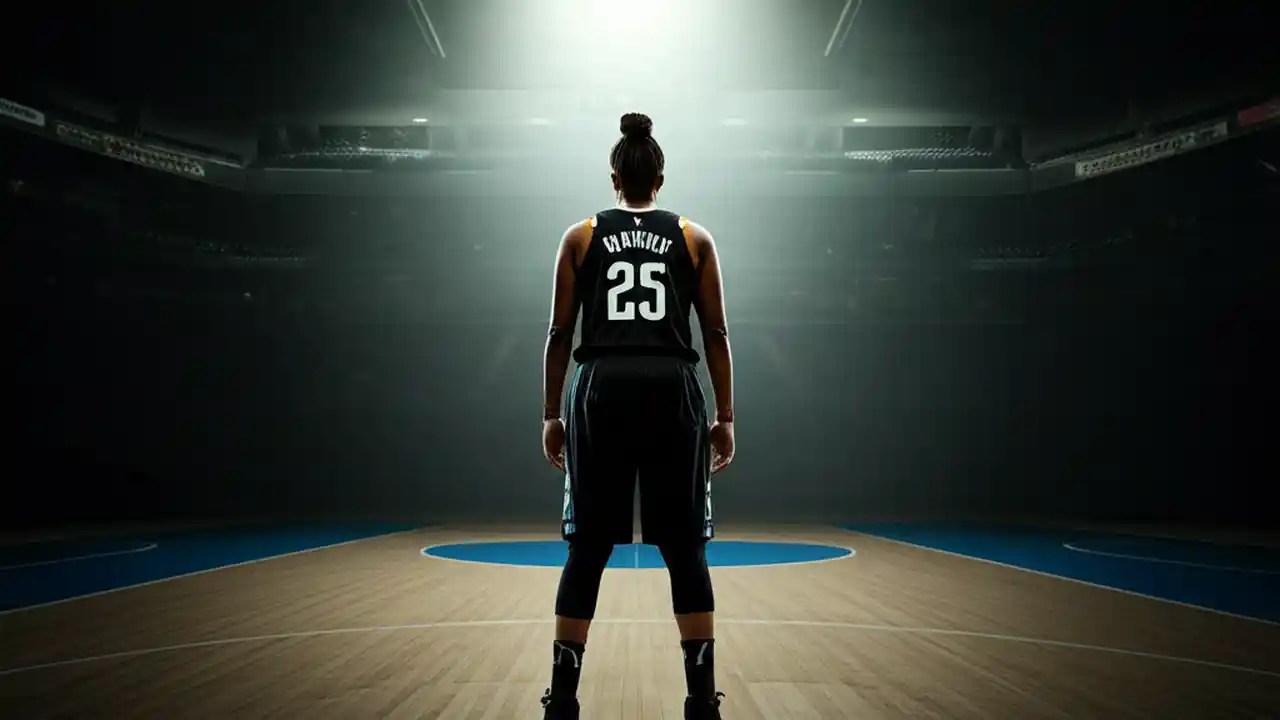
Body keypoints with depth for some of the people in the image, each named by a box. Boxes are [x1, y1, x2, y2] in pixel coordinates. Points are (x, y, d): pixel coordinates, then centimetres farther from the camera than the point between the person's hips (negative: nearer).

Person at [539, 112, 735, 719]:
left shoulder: (580, 236, 9)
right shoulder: (696, 238, 10)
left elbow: (560, 333, 6)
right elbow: (717, 334, 6)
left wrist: (550, 414, 12)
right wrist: (725, 416, 10)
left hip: (602, 390, 0)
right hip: (672, 391, 0)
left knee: (587, 549, 6)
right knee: (684, 550, 6)